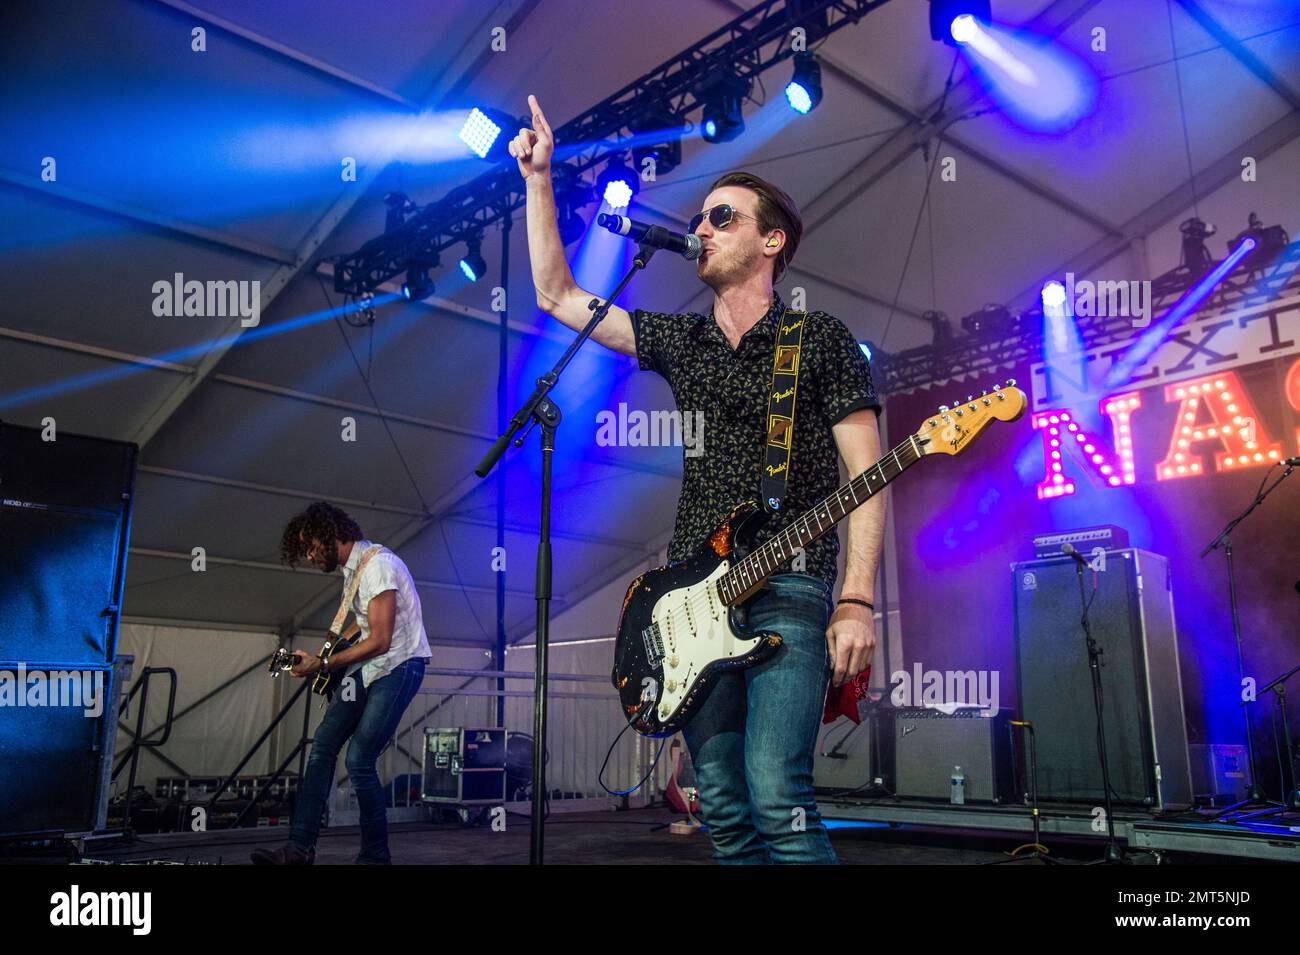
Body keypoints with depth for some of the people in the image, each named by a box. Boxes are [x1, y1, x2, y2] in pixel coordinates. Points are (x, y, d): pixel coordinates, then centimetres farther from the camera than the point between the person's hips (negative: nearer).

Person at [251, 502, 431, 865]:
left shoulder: (378, 564, -19)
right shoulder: (351, 568, 11)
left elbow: (379, 641, -21)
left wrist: (323, 665, -15)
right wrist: (328, 653, 10)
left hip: (398, 668, -9)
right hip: (368, 668, 9)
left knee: (359, 761, -11)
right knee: (324, 744, 2)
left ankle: (375, 857, 3)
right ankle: (300, 846, 6)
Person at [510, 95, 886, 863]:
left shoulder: (821, 340, 2)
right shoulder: (680, 340, 16)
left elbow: (868, 475, -3)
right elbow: (557, 294, 18)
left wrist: (856, 600, -14)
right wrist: (539, 179, 14)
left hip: (788, 590, -5)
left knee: (776, 797, -18)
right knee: (723, 808, 5)